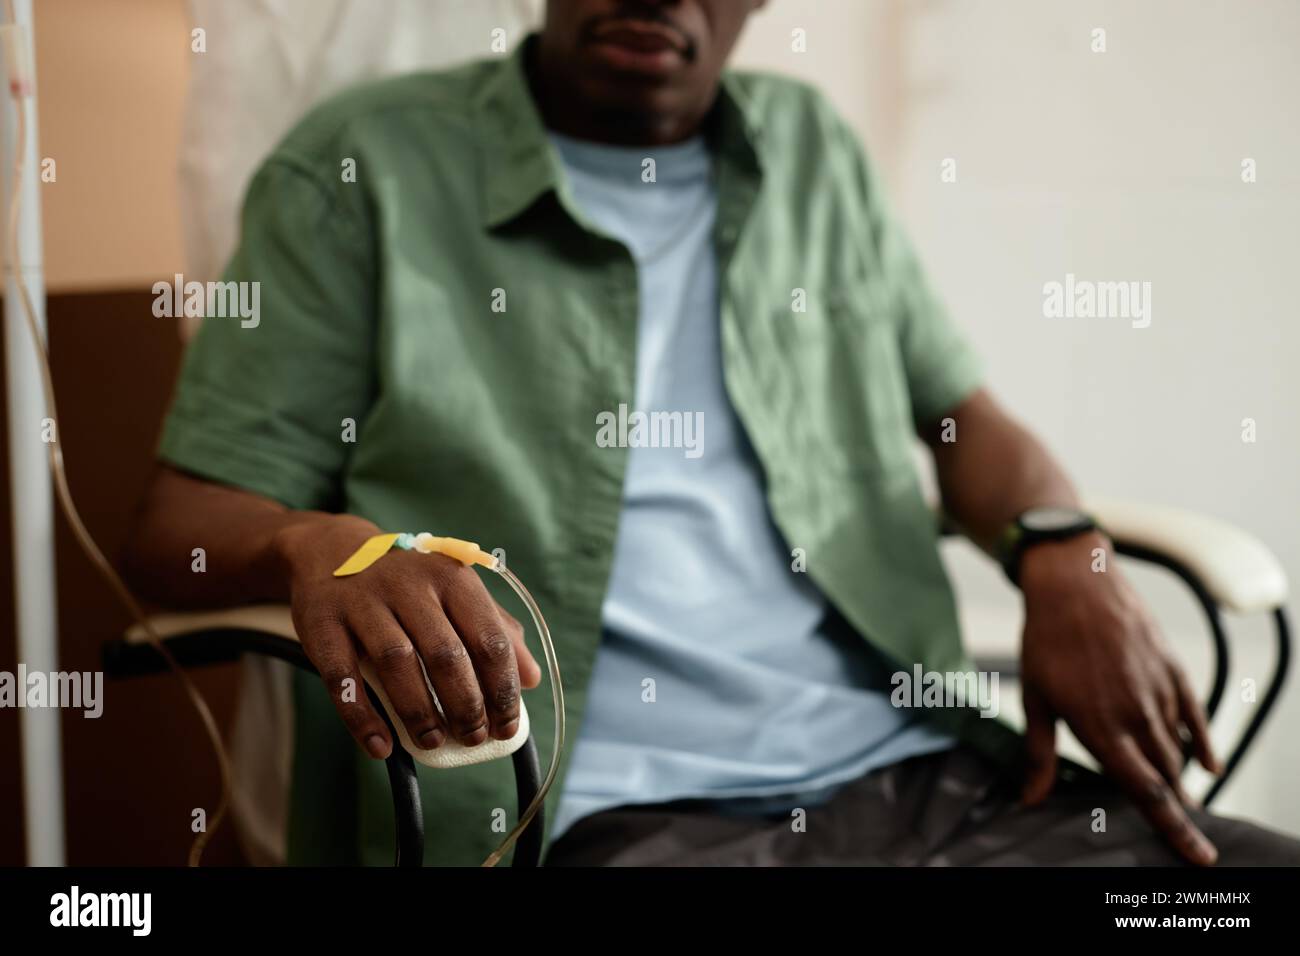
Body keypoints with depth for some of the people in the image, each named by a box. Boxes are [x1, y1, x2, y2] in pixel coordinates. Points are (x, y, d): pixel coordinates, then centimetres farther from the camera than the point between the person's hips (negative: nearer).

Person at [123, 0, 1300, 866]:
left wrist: (1065, 558, 1)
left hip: (928, 774, 5)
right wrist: (319, 548, -22)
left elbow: (964, 409, 23)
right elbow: (180, 526, 2)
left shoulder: (814, 151, 19)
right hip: (607, 812, -4)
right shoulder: (362, 171, 4)